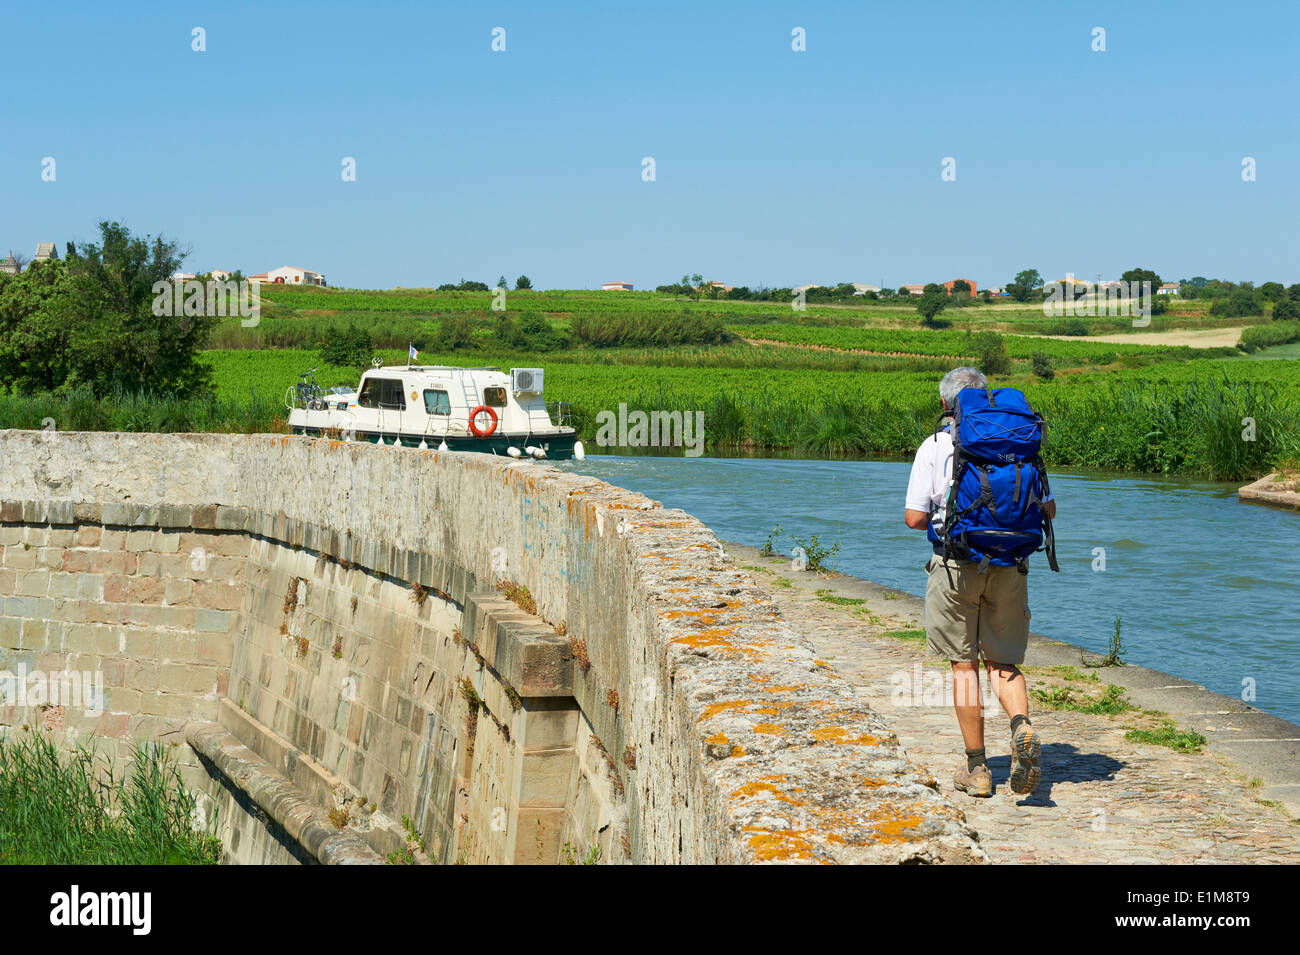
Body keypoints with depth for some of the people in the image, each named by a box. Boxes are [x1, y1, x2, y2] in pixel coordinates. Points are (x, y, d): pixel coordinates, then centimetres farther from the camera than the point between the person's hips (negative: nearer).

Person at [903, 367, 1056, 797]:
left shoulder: (935, 446, -4)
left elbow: (914, 517, -7)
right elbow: (1047, 510, 5)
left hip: (957, 564, -2)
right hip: (1009, 565, 2)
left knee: (964, 665, 7)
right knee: (1003, 662, 12)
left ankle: (976, 768, 9)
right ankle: (1022, 728, -16)